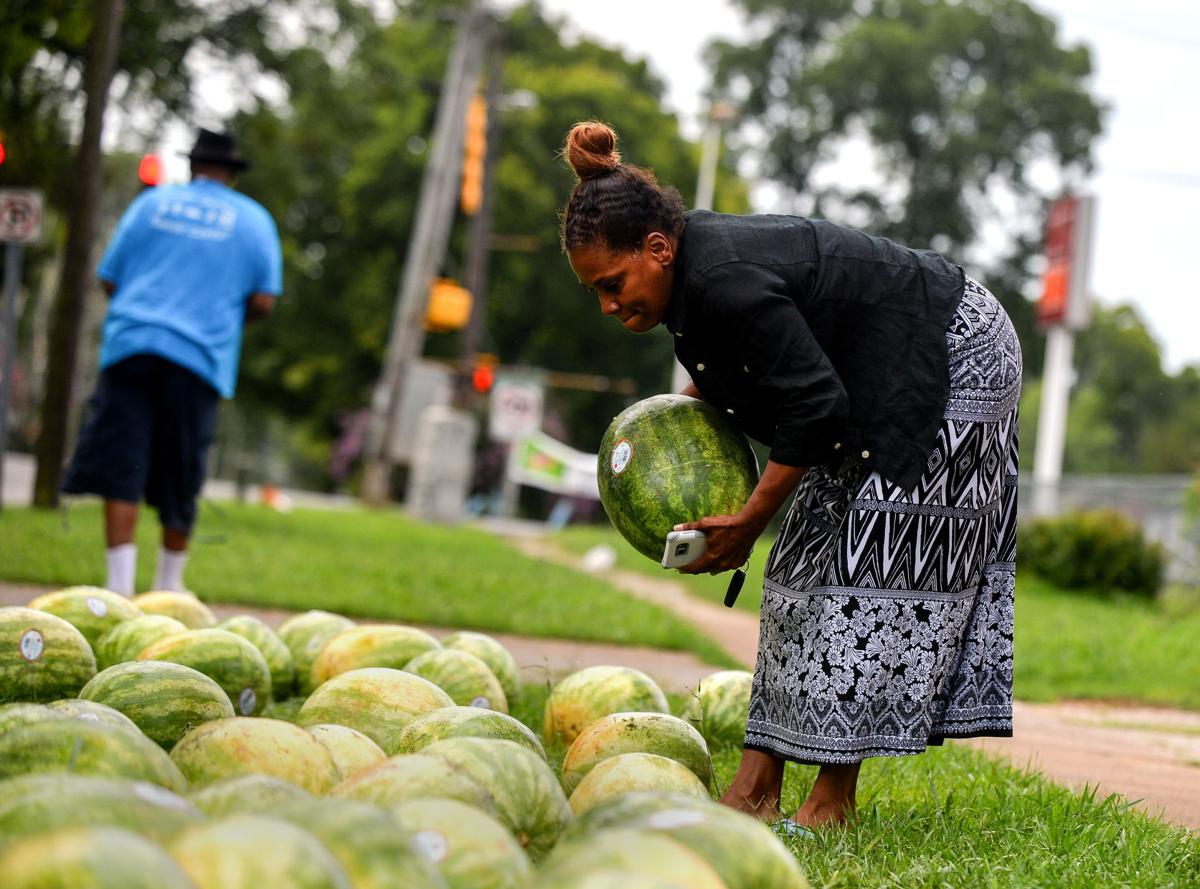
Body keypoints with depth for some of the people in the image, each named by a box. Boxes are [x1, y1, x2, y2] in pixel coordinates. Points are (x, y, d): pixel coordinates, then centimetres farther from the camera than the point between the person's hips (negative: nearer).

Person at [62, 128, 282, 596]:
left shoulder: (153, 202, 11)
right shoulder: (254, 219, 9)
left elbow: (109, 280, 10)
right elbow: (263, 301, 2)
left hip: (132, 345, 0)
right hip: (202, 354, 0)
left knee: (119, 468, -4)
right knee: (180, 477, 10)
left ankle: (120, 580, -15)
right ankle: (169, 583, 22)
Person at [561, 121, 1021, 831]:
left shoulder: (727, 281, -32)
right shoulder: (695, 261, -4)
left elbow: (815, 407, -28)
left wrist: (749, 521, -20)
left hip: (953, 363, -10)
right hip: (876, 383, 10)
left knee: (875, 569, -10)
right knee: (810, 557, 4)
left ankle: (835, 800, -5)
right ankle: (757, 789, 4)